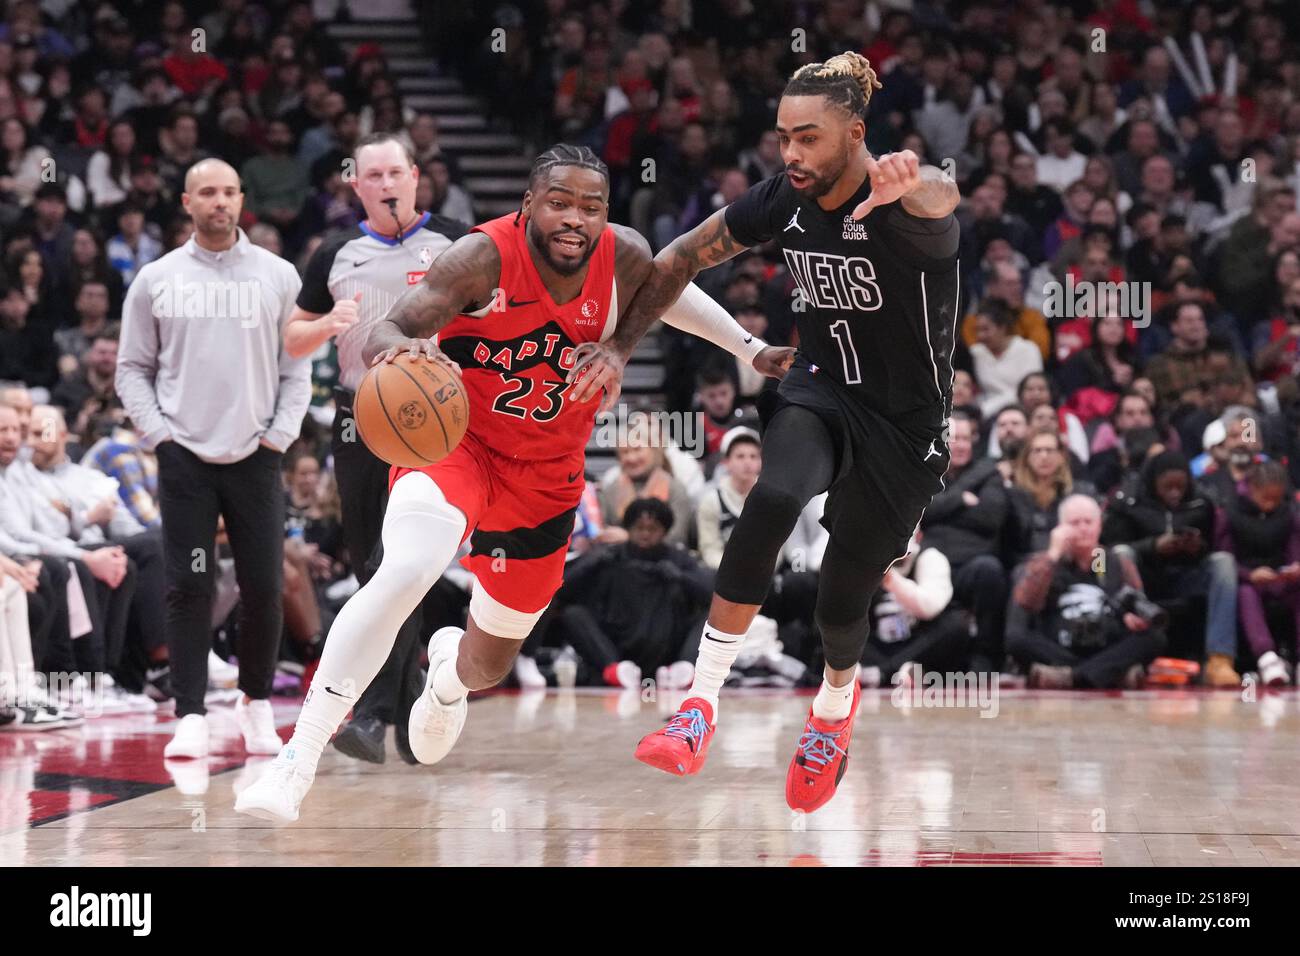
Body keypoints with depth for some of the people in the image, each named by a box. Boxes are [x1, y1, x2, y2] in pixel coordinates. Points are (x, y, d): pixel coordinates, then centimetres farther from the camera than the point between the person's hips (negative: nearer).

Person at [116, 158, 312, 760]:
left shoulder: (278, 276, 6)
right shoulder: (156, 280, 6)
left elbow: (296, 366, 7)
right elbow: (133, 367, 9)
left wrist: (281, 432, -4)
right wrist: (155, 431, -4)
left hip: (256, 456, 1)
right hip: (183, 456, -1)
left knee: (264, 589, 1)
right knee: (188, 588, -5)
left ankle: (256, 702, 21)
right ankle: (190, 717, -3)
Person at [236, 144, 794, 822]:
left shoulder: (624, 258, -11)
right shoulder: (485, 257, -24)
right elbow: (381, 336, -32)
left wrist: (749, 347, 15)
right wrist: (398, 349, -55)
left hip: (545, 473, 4)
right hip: (453, 438, -4)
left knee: (489, 666, 14)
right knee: (406, 572, -35)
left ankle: (448, 671, 56)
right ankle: (298, 760, -31)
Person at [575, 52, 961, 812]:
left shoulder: (906, 203, -26)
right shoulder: (784, 200, -10)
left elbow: (943, 199, -53)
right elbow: (682, 259, 4)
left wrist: (915, 186, -77)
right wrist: (620, 347, -6)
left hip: (906, 427, -3)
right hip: (822, 392, 3)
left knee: (842, 599, 5)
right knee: (772, 500, -30)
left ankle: (836, 705, 42)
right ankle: (703, 703, -25)